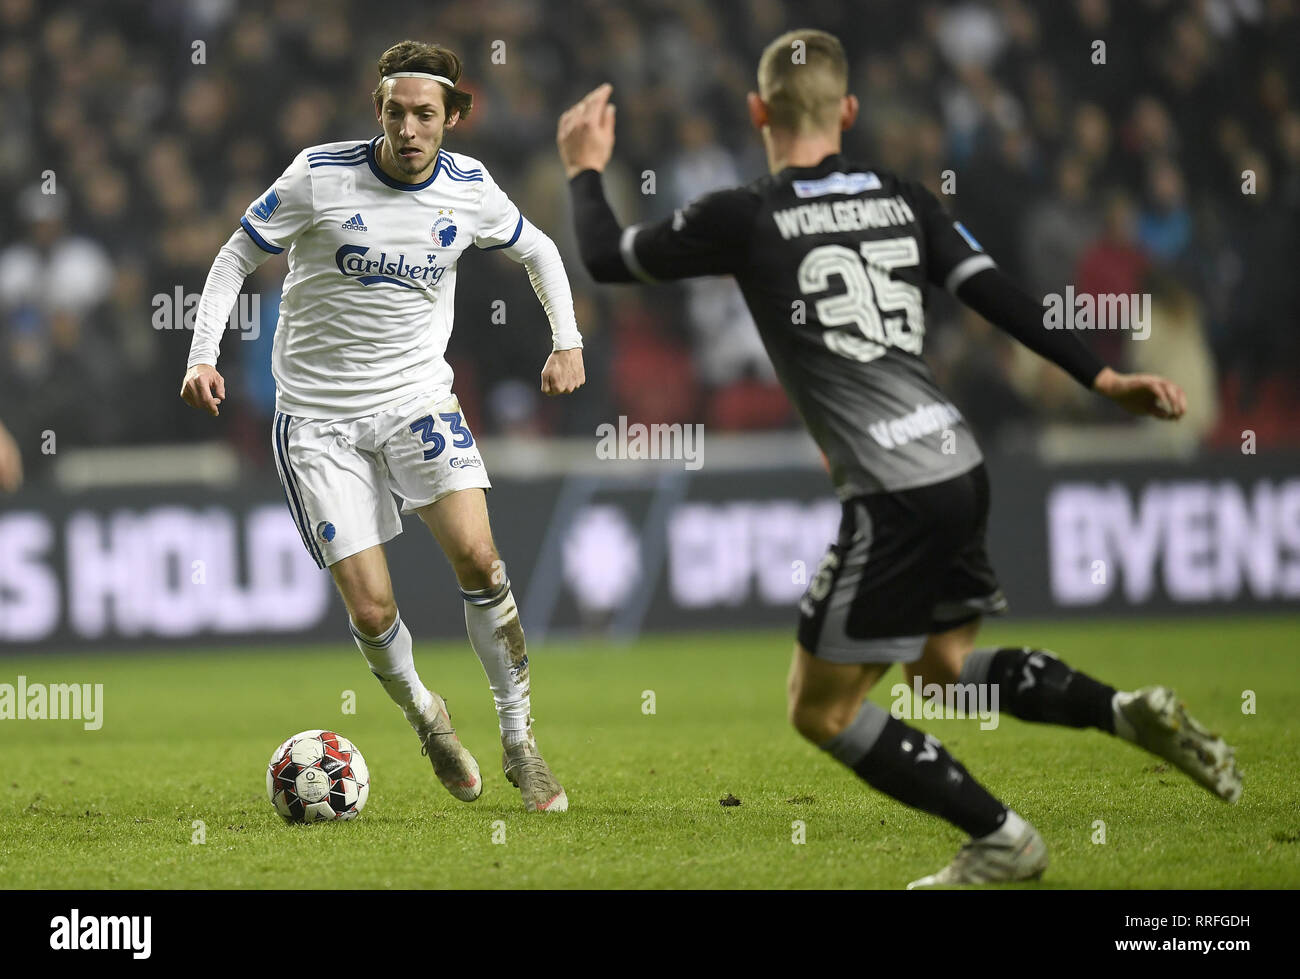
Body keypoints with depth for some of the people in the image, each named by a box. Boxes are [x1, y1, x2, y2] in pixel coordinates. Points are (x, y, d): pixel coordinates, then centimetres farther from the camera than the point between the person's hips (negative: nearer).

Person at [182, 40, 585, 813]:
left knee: (478, 558, -20)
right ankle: (423, 714, 24)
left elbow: (537, 251, 18)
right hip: (319, 415, -2)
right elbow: (237, 257, -1)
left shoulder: (469, 189, -2)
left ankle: (521, 742, -5)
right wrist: (204, 356, -12)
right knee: (372, 613, -9)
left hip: (417, 396, 2)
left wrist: (569, 342, 8)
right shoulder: (321, 175, -12)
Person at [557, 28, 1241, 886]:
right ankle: (1133, 713, 11)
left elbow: (606, 260, 5)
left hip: (895, 495, -7)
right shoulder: (904, 200, 9)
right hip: (960, 467, 7)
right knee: (945, 663, 27)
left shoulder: (745, 219, -6)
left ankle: (1000, 841, 7)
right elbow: (997, 295, 4)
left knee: (821, 708, 7)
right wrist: (1101, 377, 6)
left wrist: (585, 170, 23)